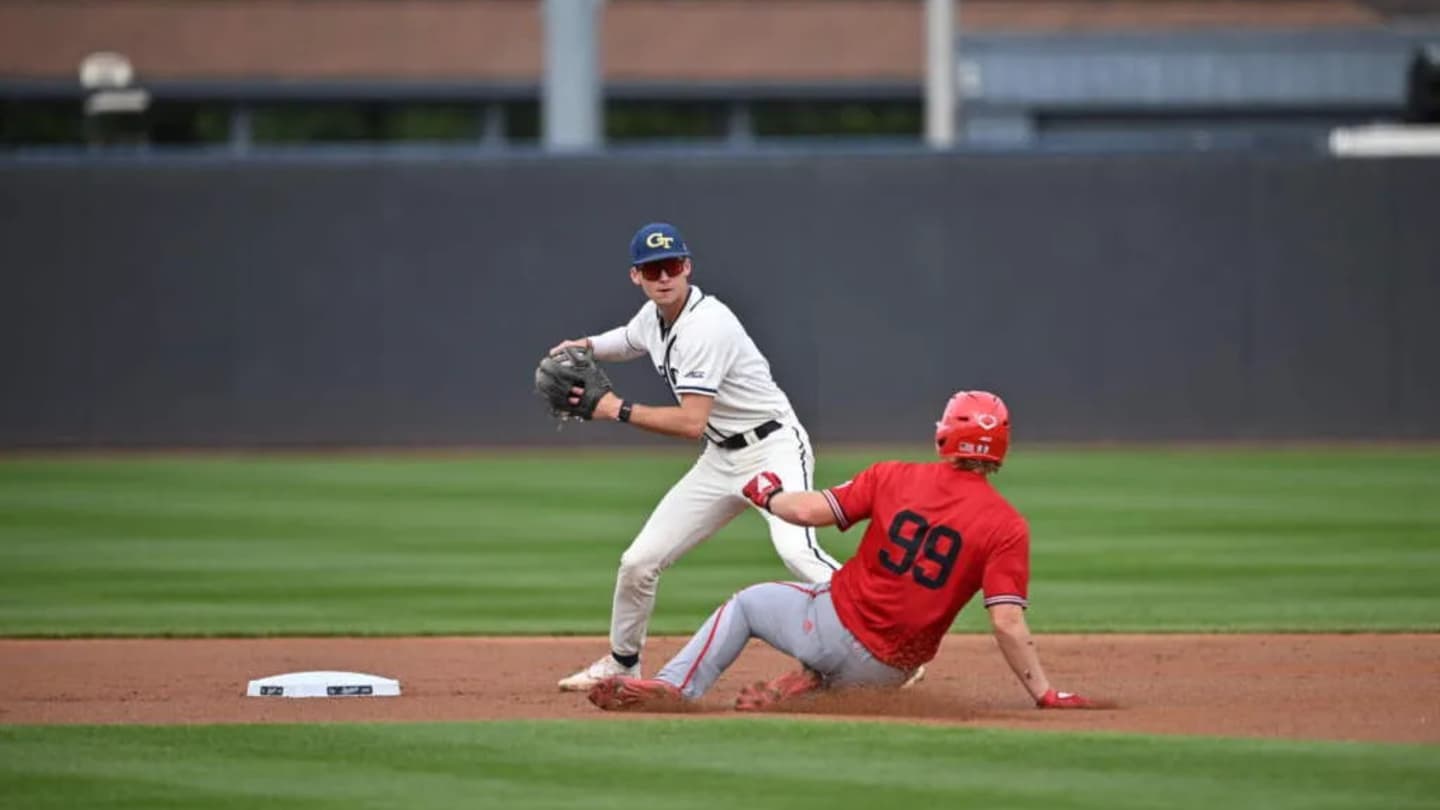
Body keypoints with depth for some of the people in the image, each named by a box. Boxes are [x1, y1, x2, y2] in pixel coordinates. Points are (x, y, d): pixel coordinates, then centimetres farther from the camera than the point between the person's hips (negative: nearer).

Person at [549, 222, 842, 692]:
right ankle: (622, 662, 30)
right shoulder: (653, 317, 4)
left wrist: (619, 411, -19)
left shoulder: (706, 325, -23)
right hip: (721, 460, 8)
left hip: (773, 448, -8)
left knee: (796, 551, -33)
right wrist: (582, 347, 11)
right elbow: (628, 340, 32)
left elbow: (691, 423, -28)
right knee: (639, 562, 7)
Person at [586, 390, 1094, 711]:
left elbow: (812, 510, -10)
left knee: (747, 604, 26)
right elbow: (1008, 624, -18)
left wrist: (767, 494, 12)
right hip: (887, 673, 1)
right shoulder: (1007, 526, -11)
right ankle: (805, 689, 5)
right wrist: (1045, 695, -14)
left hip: (836, 626, -1)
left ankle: (674, 687, 10)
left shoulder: (895, 478, -7)